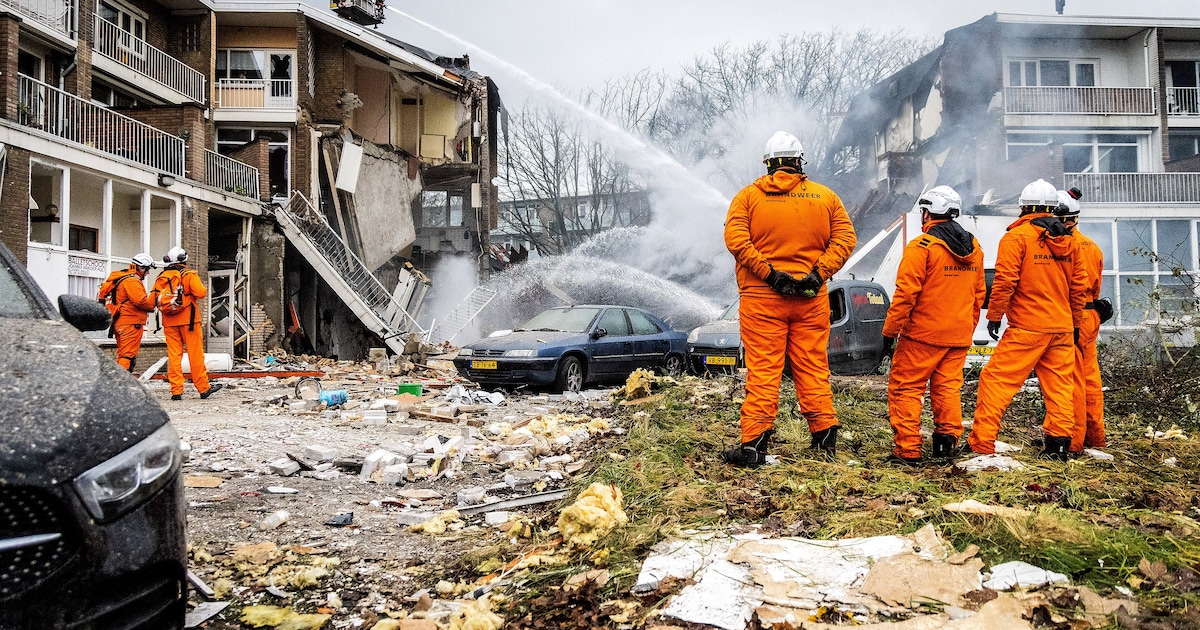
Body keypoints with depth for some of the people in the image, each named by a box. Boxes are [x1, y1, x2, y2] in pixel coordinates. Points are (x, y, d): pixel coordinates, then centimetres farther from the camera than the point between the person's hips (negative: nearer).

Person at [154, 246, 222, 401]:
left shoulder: (161, 278, 8)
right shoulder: (189, 275, -5)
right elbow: (200, 293, -15)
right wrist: (205, 291, 6)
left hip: (169, 322, 4)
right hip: (188, 320, -4)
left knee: (174, 355, 5)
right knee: (196, 354, 1)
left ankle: (176, 391, 2)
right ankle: (203, 388, 5)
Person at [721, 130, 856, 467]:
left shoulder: (748, 196, 1)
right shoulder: (825, 197, 7)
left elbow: (735, 238, -12)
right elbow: (845, 238, -1)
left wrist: (768, 273, -13)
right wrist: (819, 272, -7)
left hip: (762, 296, -2)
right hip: (811, 298, 2)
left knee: (762, 369, -1)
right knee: (812, 366, 10)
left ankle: (754, 442, -2)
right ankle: (825, 435, 14)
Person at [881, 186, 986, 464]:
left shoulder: (922, 246, -13)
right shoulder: (974, 248, 11)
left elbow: (906, 293, -16)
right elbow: (979, 294, 16)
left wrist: (890, 331, -9)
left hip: (923, 333, -7)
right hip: (959, 336, 7)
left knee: (905, 388, 0)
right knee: (948, 386, 15)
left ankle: (907, 449, -2)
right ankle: (947, 440, 15)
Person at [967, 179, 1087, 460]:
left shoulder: (1017, 236, -7)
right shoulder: (1068, 240, 12)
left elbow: (1005, 281, -13)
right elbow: (1078, 286, 16)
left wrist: (994, 316, -4)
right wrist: (1075, 324, 24)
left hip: (1027, 328, -7)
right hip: (1062, 327, 7)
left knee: (996, 380, -4)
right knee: (1059, 384, 12)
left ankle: (981, 444, -8)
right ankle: (1059, 443, 14)